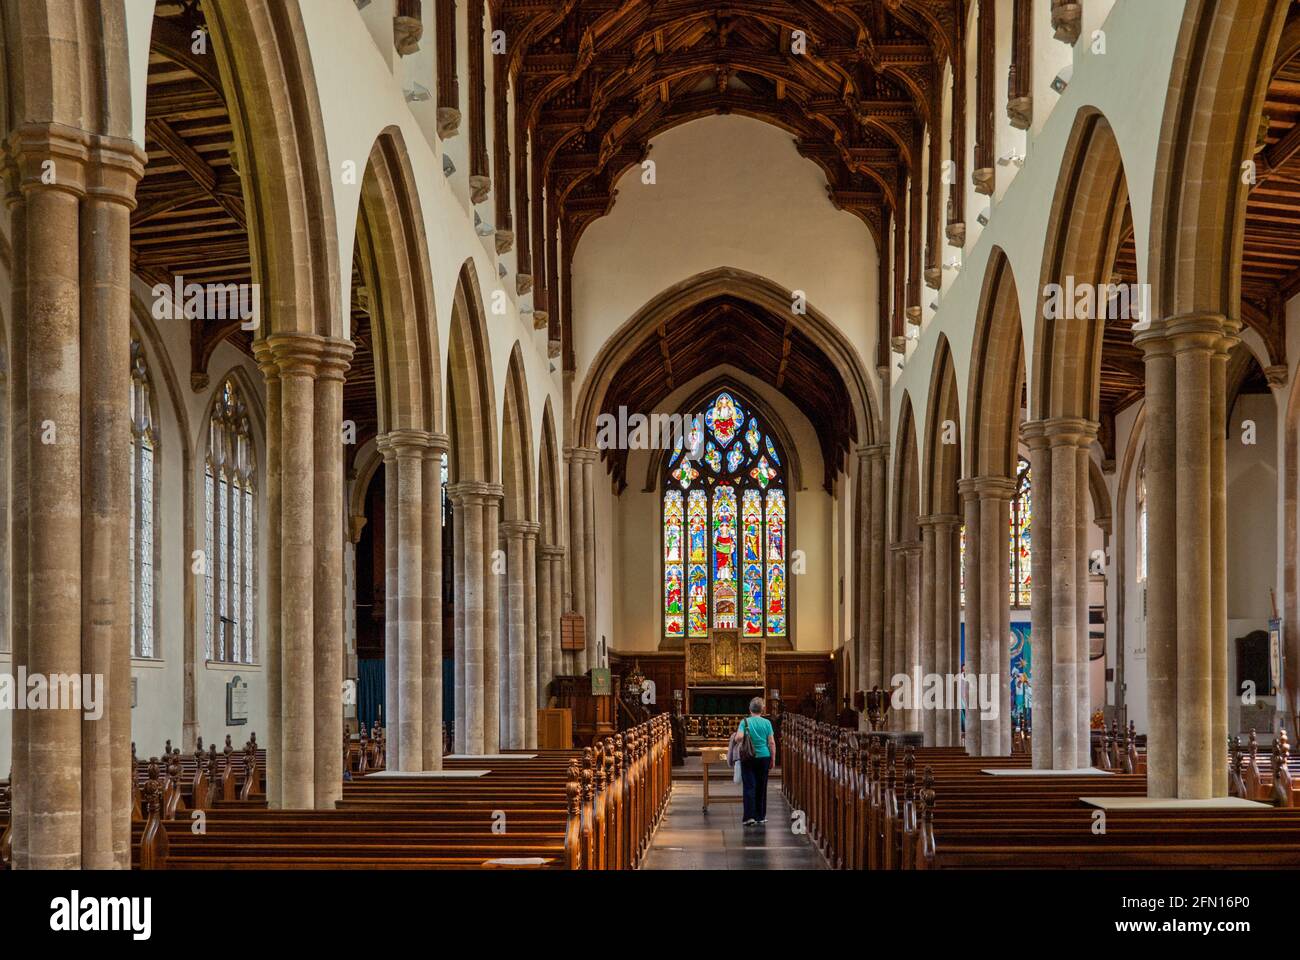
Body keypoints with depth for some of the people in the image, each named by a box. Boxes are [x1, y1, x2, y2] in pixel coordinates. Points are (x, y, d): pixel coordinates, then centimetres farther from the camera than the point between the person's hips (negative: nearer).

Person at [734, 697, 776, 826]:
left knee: (749, 787, -1)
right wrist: (773, 760, 7)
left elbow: (739, 737, -20)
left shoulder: (745, 722, -5)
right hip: (764, 757, 1)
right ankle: (760, 816, 17)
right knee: (761, 787, 11)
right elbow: (772, 742, -1)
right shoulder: (766, 722, -1)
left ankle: (750, 816, -11)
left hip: (748, 758, -1)